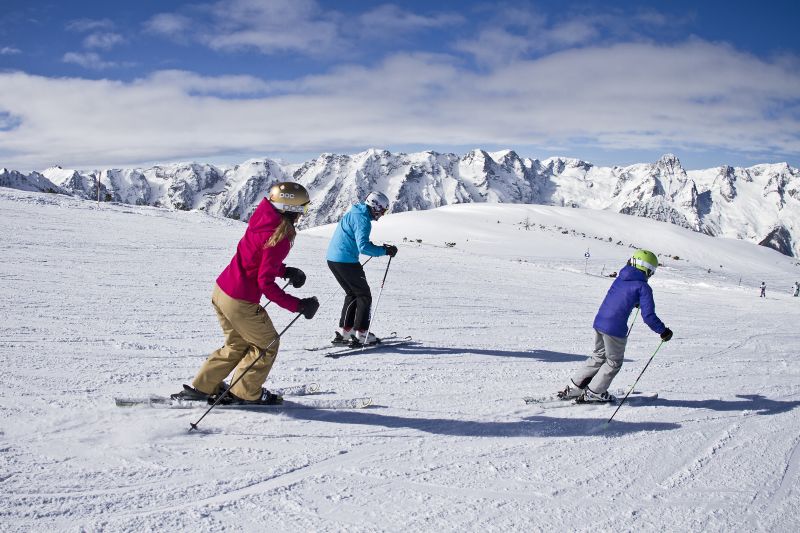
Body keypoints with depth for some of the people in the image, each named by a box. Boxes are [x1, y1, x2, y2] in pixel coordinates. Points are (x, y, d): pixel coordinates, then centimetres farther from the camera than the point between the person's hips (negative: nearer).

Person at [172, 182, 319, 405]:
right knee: (267, 344, 13)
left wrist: (285, 271, 8)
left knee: (237, 344, 25)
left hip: (220, 290, 8)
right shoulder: (280, 238, -22)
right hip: (240, 303, -8)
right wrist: (298, 305, -20)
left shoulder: (261, 221, 3)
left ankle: (201, 388, 28)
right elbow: (265, 283, -23)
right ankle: (244, 393, 21)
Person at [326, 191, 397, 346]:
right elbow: (363, 247, -23)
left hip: (333, 259, 9)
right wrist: (385, 251, -14)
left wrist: (380, 248, 18)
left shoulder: (354, 212, 16)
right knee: (364, 296, 3)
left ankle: (345, 332, 20)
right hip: (346, 261, -9)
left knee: (352, 294, 21)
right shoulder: (363, 219, -14)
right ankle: (361, 333, 2)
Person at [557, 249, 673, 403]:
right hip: (615, 328, -7)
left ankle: (573, 387, 25)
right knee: (614, 362, 14)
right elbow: (648, 316, -13)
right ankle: (593, 393, 18)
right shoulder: (643, 287, -8)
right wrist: (663, 331, 0)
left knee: (599, 356, 24)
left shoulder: (620, 278, 11)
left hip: (599, 322, 7)